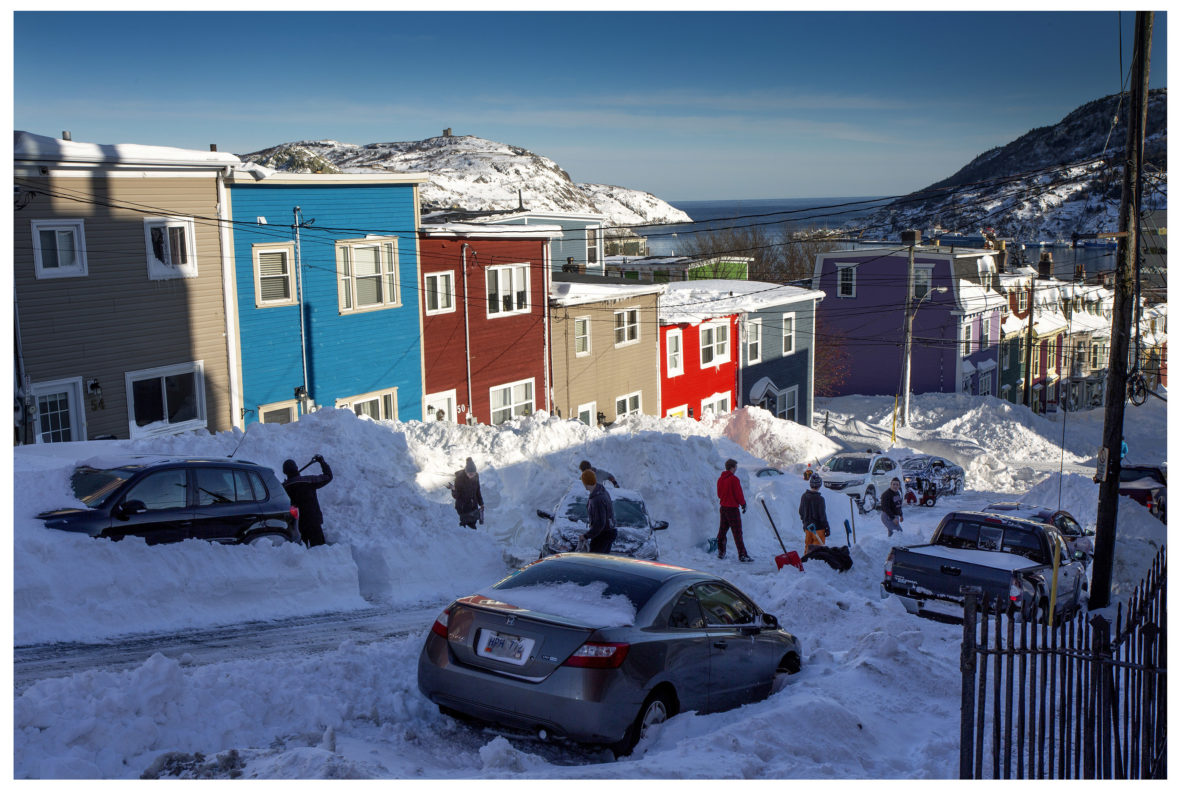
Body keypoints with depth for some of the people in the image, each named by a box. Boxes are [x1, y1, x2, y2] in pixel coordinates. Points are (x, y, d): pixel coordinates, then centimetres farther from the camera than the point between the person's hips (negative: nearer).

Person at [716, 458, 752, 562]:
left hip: (723, 507, 8)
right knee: (737, 532, -6)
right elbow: (739, 494, -14)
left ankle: (721, 553, 18)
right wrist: (743, 504, 0)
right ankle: (742, 555, -6)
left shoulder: (720, 479, 8)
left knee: (722, 530, 14)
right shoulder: (734, 479, -16)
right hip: (733, 508, -8)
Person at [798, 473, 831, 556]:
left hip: (807, 526, 6)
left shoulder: (804, 496, 0)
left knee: (808, 546, 17)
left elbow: (801, 512, 11)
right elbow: (822, 515, -16)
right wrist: (827, 528, -7)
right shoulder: (819, 499, -20)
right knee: (818, 548, 4)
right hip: (818, 527, -6)